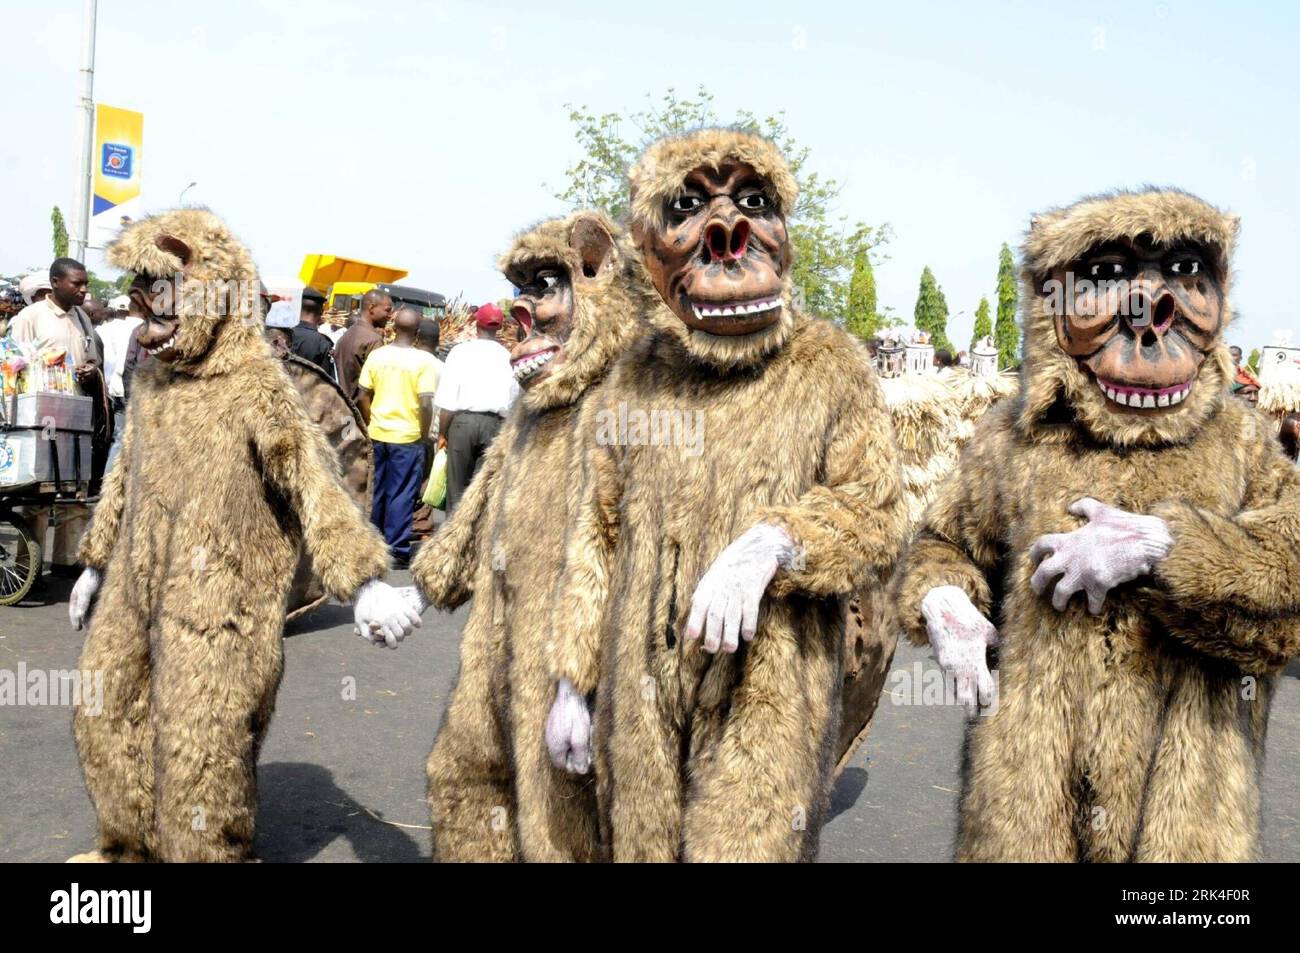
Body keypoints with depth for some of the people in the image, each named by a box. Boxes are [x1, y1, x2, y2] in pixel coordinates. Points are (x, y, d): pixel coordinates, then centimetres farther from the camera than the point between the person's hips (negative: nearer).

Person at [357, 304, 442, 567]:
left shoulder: (376, 355, 0)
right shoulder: (424, 360, -12)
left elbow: (363, 396, 3)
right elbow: (425, 403, -16)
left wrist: (371, 424, 16)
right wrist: (424, 434, -4)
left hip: (378, 434, 4)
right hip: (407, 436, -4)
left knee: (378, 491, 16)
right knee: (401, 494, 3)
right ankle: (397, 551, 6)